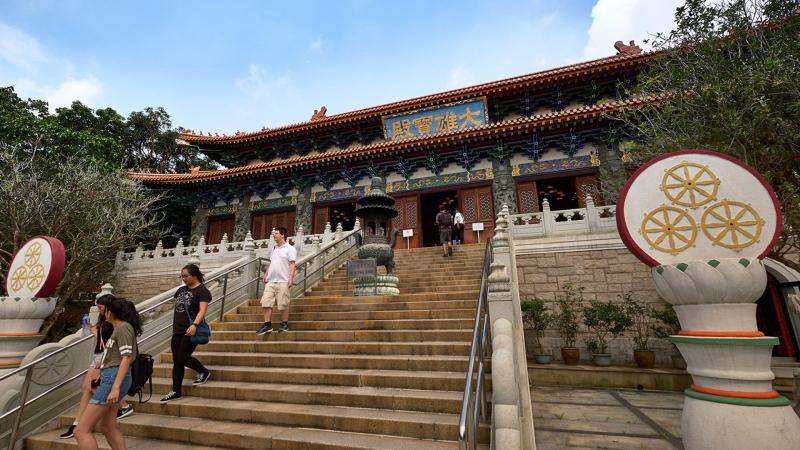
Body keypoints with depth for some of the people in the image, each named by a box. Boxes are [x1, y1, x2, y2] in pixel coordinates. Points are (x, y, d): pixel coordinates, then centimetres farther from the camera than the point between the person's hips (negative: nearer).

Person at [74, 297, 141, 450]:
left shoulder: (124, 327, -11)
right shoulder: (120, 328, 20)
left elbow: (126, 357, -20)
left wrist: (116, 387, -25)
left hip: (114, 378, -10)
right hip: (110, 378, 10)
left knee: (82, 431, -8)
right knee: (108, 427, 17)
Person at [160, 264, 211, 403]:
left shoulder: (202, 290, -9)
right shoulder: (181, 290, 14)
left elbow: (202, 310, -20)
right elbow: (177, 309, 23)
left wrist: (194, 325, -34)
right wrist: (174, 327, 22)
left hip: (190, 331, -7)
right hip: (177, 331, 7)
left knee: (182, 359, -7)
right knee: (176, 362, 9)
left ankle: (204, 372, 17)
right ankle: (176, 391, 19)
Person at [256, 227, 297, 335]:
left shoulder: (290, 249, -4)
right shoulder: (274, 249, 18)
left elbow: (292, 265, -10)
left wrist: (290, 278, -18)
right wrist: (266, 274, 14)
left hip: (282, 281, -7)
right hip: (270, 281, 7)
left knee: (283, 305, 0)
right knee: (266, 303, 2)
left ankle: (284, 324, 14)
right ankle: (267, 325, 11)